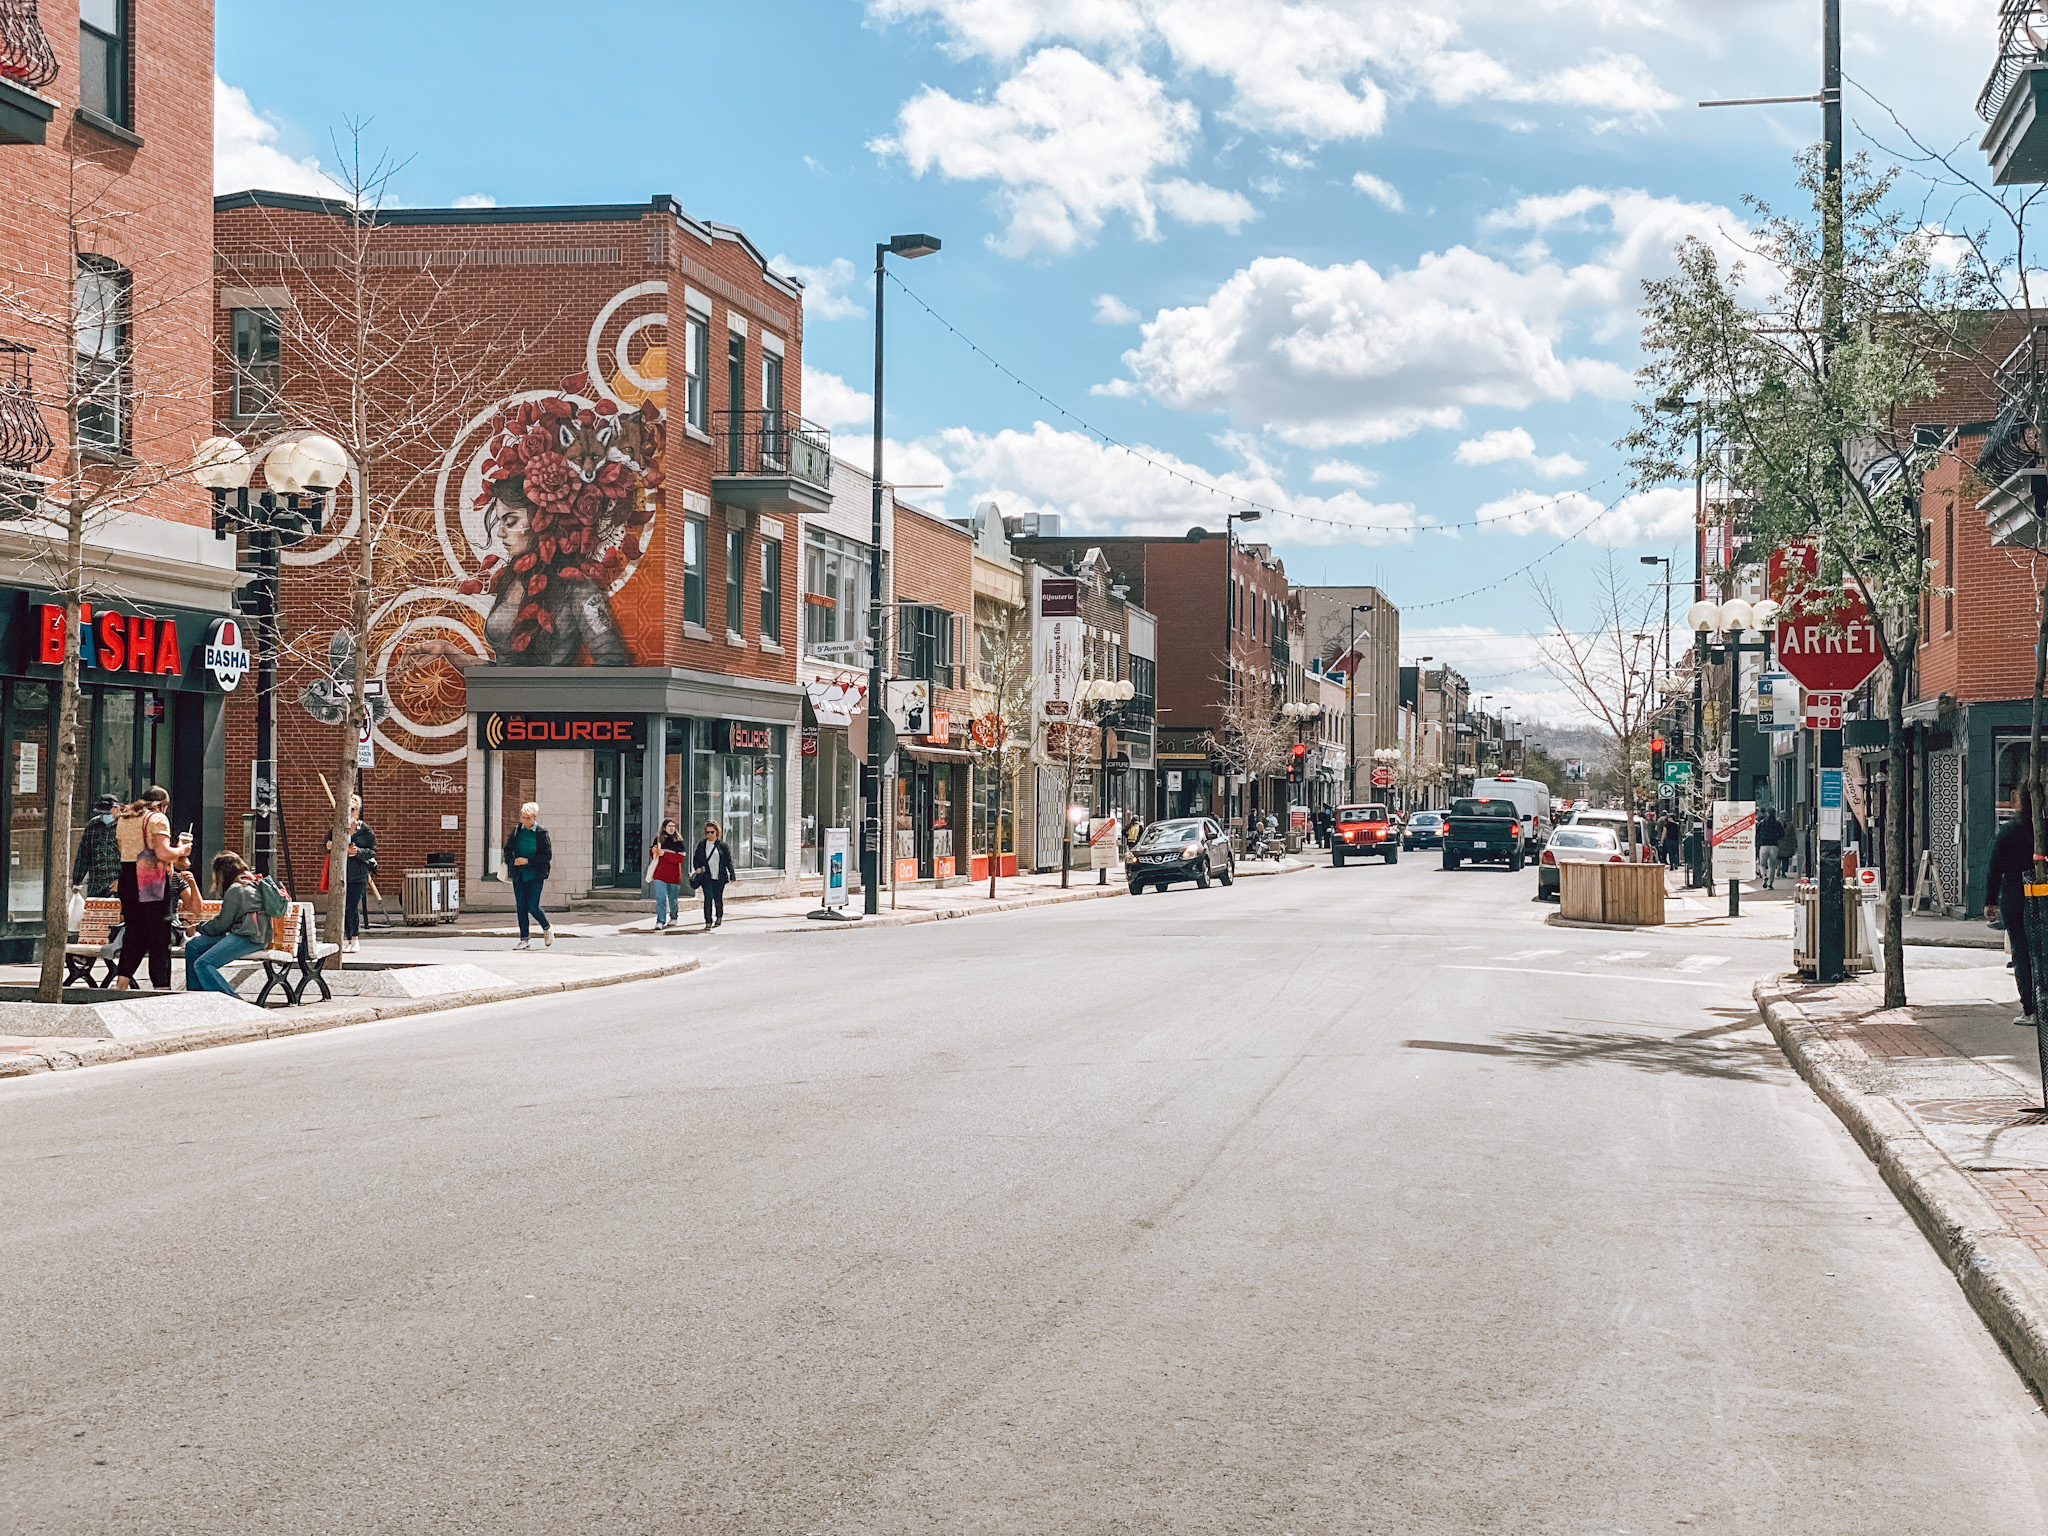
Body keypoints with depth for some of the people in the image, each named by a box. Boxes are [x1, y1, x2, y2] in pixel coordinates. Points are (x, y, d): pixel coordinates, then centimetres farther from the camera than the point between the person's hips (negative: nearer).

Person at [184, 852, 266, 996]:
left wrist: (199, 927, 9)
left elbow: (222, 924, -7)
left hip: (248, 937, -11)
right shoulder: (250, 884, 21)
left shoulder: (235, 889, -10)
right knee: (192, 946, 10)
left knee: (202, 964, -22)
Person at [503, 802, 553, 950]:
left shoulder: (542, 833, -7)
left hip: (535, 875, -4)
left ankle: (547, 928, 20)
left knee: (532, 907, -9)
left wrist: (527, 861, -14)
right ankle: (525, 940, 8)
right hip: (519, 876, 4)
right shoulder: (516, 831, 6)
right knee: (521, 907, 2)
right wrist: (511, 862, -2)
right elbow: (507, 849, 17)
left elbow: (548, 855, -8)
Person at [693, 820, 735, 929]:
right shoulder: (701, 845, 7)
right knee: (708, 898, -11)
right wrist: (697, 868, -8)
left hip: (719, 877, 0)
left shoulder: (722, 845, 3)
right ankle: (708, 921, -9)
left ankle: (719, 918, 31)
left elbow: (728, 861, 4)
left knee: (718, 898, 9)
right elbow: (696, 859, 13)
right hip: (706, 877, 0)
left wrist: (732, 876, 0)